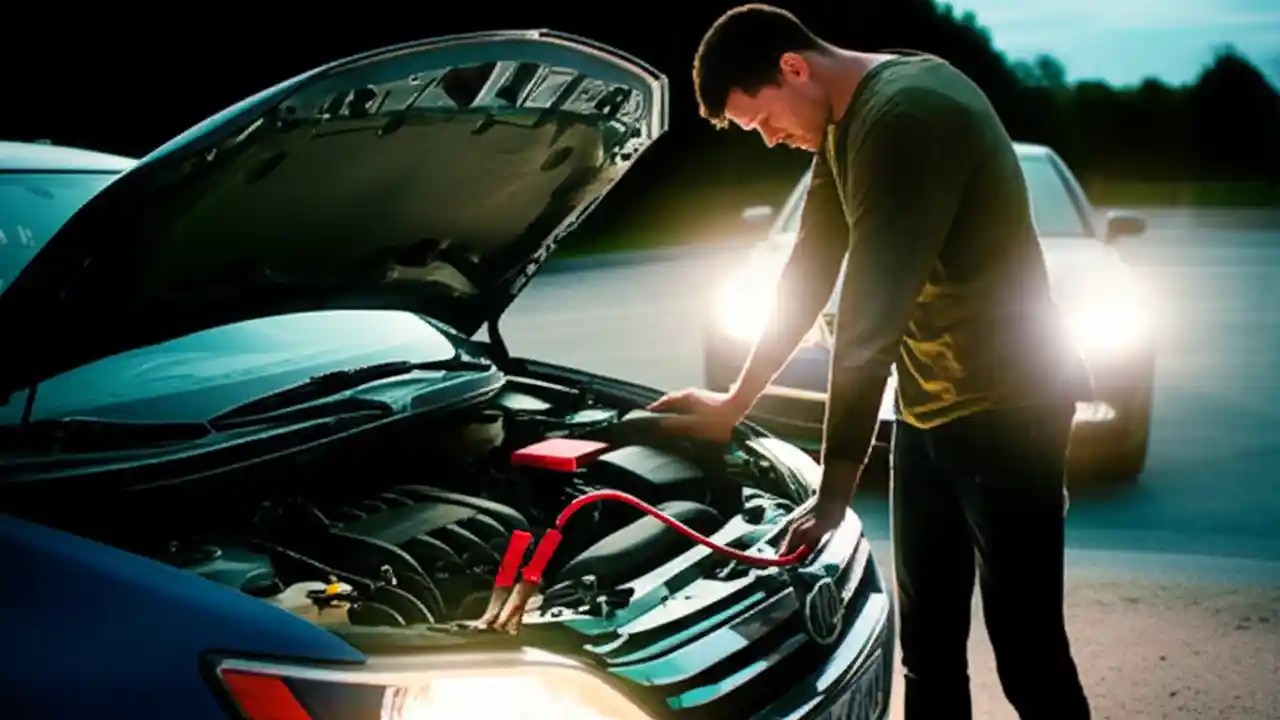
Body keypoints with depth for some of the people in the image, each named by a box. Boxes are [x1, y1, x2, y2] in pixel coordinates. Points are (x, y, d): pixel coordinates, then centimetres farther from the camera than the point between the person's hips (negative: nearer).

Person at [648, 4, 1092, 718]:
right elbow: (807, 276, 16)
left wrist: (834, 491, -24)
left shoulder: (902, 117, -24)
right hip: (929, 401, 9)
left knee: (1028, 653, 0)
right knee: (928, 647, 15)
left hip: (1006, 406, -9)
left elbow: (870, 319, -26)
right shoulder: (846, 124, 8)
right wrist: (733, 404, 19)